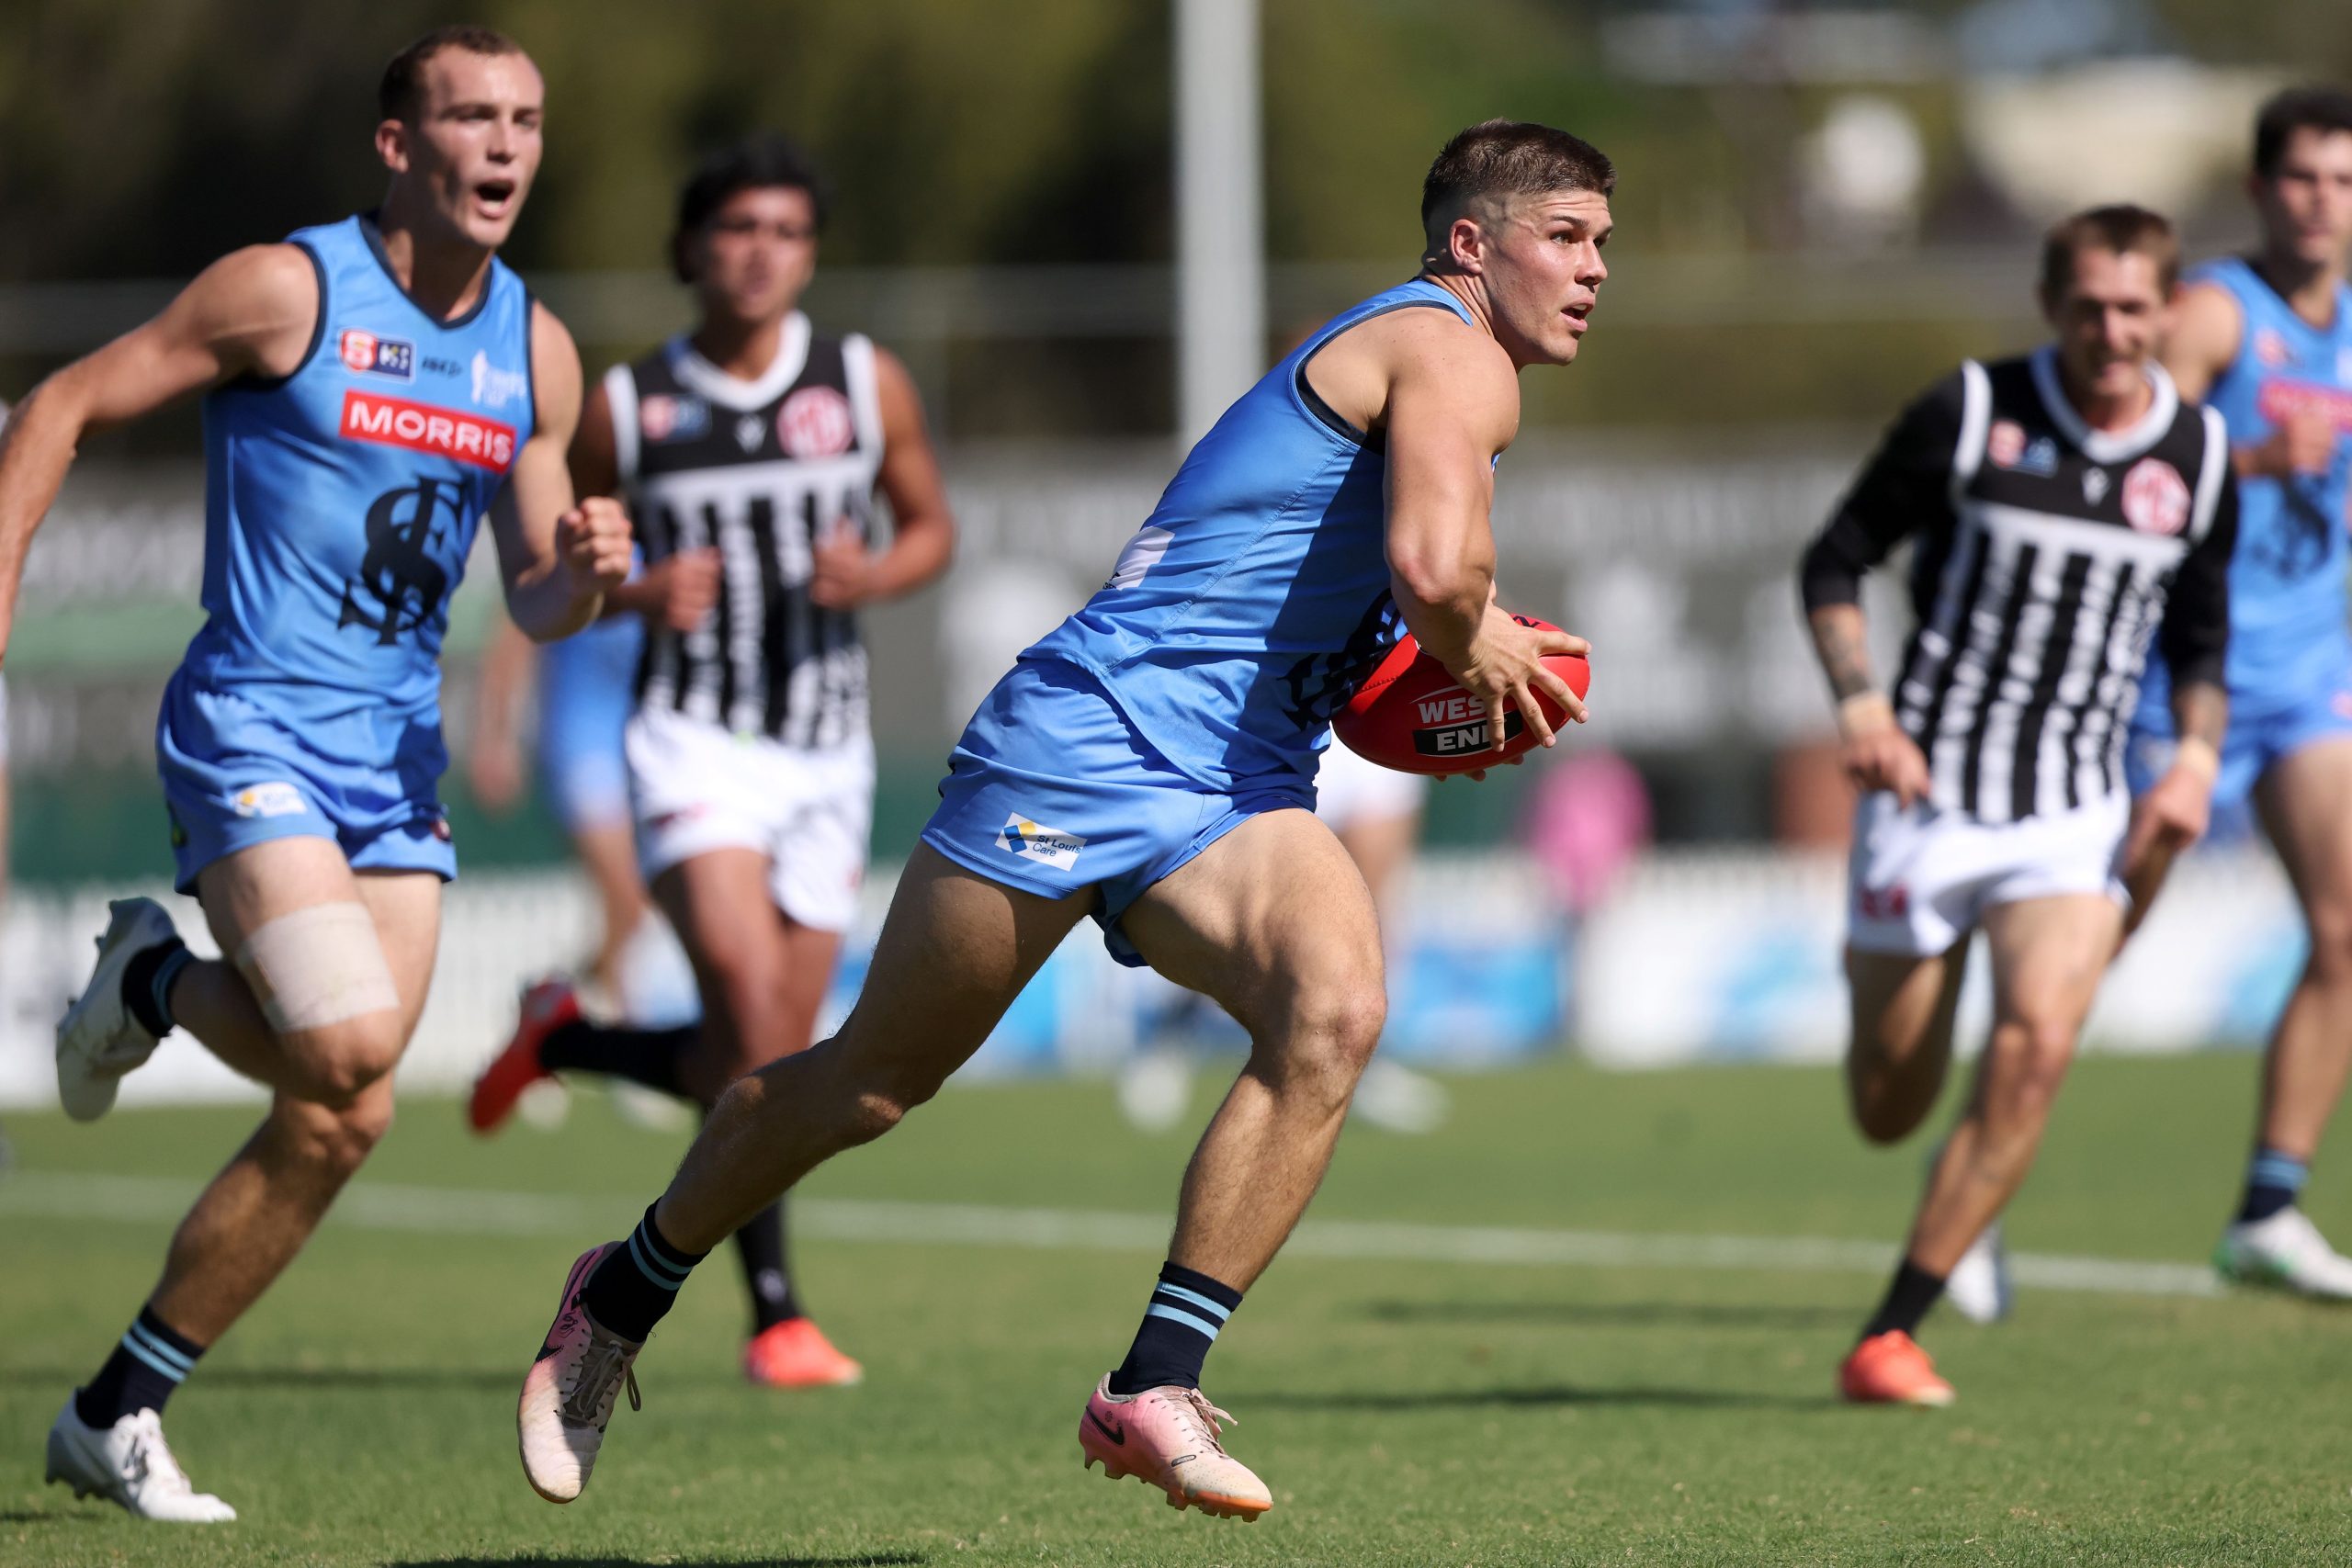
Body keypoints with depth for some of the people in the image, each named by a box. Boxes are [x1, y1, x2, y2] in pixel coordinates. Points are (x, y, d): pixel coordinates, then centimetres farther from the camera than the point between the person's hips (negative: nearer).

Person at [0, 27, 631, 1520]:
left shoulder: (538, 352, 8)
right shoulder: (287, 290, -9)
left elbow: (535, 599, 13)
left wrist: (582, 577, -11)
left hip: (398, 756, 6)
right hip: (252, 729, -6)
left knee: (332, 1122, -1)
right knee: (351, 1052, -24)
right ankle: (157, 983, 9)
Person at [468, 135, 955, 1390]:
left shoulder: (867, 383, 3)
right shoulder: (625, 406, -1)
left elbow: (932, 526, 13)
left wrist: (872, 575, -9)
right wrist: (637, 593, -13)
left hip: (828, 753, 3)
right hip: (695, 734, -3)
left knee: (752, 1068, 5)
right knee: (748, 994, -24)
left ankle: (564, 1040, 36)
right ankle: (776, 1313, -20)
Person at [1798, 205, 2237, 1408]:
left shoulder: (2200, 458, 4)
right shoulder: (1968, 414, -7)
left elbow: (2200, 638, 18)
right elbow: (1834, 561, 1)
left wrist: (2196, 756, 0)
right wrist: (1859, 703, -14)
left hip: (2078, 814, 2)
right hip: (1926, 797, -2)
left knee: (2037, 1045, -23)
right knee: (1888, 1114, 5)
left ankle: (1891, 1335, -14)